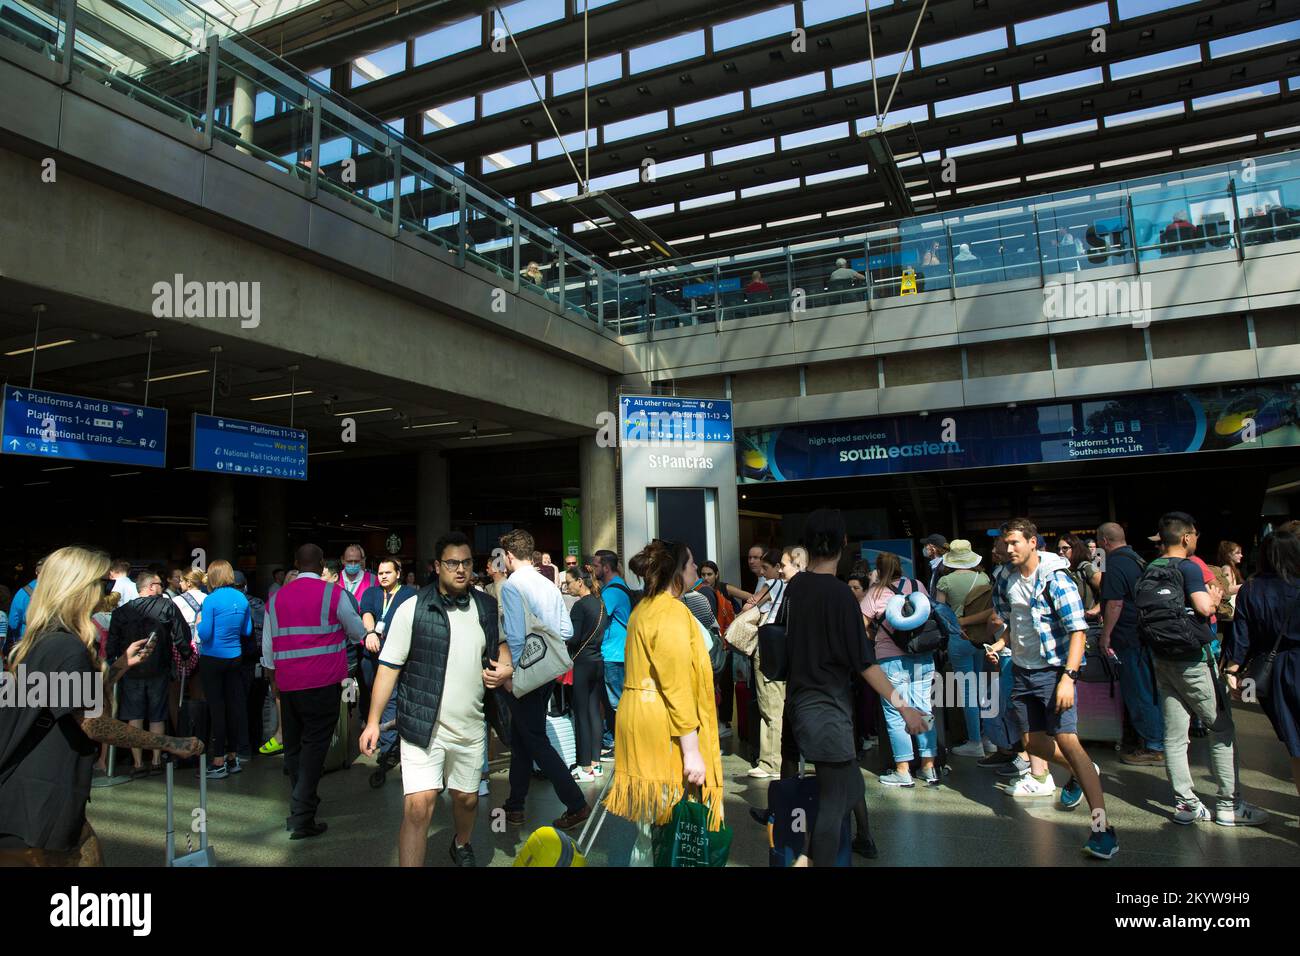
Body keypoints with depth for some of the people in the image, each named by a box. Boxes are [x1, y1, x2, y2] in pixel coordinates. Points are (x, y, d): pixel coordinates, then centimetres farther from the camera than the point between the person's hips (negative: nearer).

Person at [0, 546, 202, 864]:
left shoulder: (43, 642, 12)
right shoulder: (67, 648, -20)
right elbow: (96, 724, -20)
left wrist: (123, 663, 14)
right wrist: (171, 744, -15)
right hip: (42, 804, -9)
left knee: (89, 854, 14)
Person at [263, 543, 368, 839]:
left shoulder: (277, 598, 8)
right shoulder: (333, 593, -5)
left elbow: (267, 648, 12)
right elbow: (359, 633, 8)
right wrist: (343, 632, 29)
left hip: (287, 683, 5)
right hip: (322, 682, -5)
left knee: (293, 745, 14)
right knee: (314, 745, -1)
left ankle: (300, 807, 26)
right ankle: (302, 818, -4)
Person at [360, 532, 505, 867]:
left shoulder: (487, 607, 2)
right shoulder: (412, 609, -10)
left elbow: (501, 644, 20)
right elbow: (389, 667, -8)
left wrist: (504, 668, -2)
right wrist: (373, 721, -11)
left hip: (471, 726, 4)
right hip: (423, 726, -4)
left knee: (467, 798, 20)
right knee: (418, 807, -12)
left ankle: (462, 846, 49)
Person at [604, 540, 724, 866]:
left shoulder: (643, 608, 12)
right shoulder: (672, 611, -16)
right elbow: (678, 688, -20)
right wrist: (692, 751, -18)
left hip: (637, 714, 9)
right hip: (664, 727, -9)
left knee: (649, 822, 16)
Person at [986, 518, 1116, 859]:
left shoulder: (1055, 579, -16)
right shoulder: (1004, 578, 2)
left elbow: (1077, 631, -19)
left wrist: (1068, 677, -28)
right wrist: (1000, 642, -2)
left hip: (1053, 669, -7)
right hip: (1022, 670, 7)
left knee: (1067, 740, -18)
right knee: (1034, 741, 12)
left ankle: (1102, 827, -13)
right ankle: (1081, 773, 41)